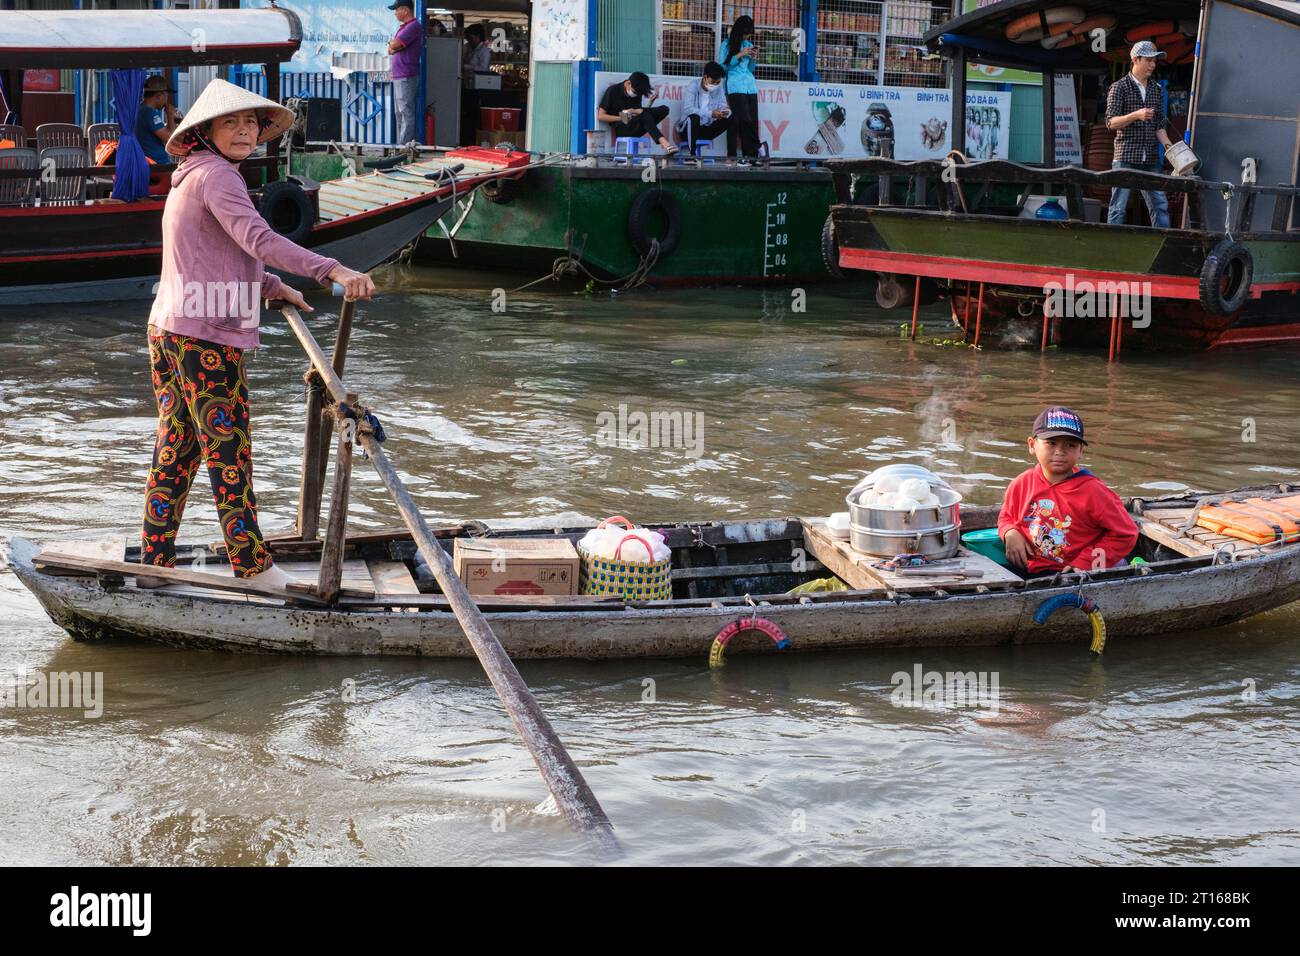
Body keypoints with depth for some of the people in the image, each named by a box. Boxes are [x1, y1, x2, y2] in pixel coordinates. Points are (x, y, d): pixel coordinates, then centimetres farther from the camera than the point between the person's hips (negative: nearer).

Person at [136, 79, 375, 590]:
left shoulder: (189, 178, 18)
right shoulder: (215, 175, -13)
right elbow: (258, 239, -28)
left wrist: (274, 287, 34)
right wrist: (334, 270, -36)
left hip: (168, 331, 10)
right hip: (207, 336, -10)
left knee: (175, 450, 13)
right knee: (229, 452, -2)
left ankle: (154, 564, 18)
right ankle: (253, 566, 6)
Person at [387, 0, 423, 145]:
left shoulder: (413, 26, -12)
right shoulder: (405, 27, 20)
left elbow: (394, 45, -18)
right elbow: (391, 50, 22)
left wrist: (392, 43, 3)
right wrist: (393, 45, 1)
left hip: (406, 77, -11)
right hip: (399, 77, 11)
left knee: (406, 112, -11)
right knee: (400, 113, 13)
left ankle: (404, 144, -13)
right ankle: (402, 144, 18)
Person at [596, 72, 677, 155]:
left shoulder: (637, 93, 13)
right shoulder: (613, 91, -2)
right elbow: (600, 116, -6)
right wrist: (621, 118, -12)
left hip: (635, 130, 6)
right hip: (620, 130, -6)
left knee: (664, 109, -9)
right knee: (644, 114, -34)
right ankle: (665, 144, -43)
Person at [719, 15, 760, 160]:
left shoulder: (748, 44, 19)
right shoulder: (727, 45, 3)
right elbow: (722, 66, -4)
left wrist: (752, 57, 3)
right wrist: (739, 55, -9)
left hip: (751, 86, 5)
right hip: (736, 87, -5)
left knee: (752, 122, -3)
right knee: (745, 120, -16)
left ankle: (751, 157, -4)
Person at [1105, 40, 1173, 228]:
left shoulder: (1155, 90, 16)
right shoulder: (1119, 87, 0)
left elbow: (1159, 125, 18)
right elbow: (1111, 122, -9)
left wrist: (1167, 144, 0)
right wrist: (1136, 115, -24)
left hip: (1151, 161, 5)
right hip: (1126, 158, -5)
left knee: (1160, 205, 3)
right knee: (1118, 206, -4)